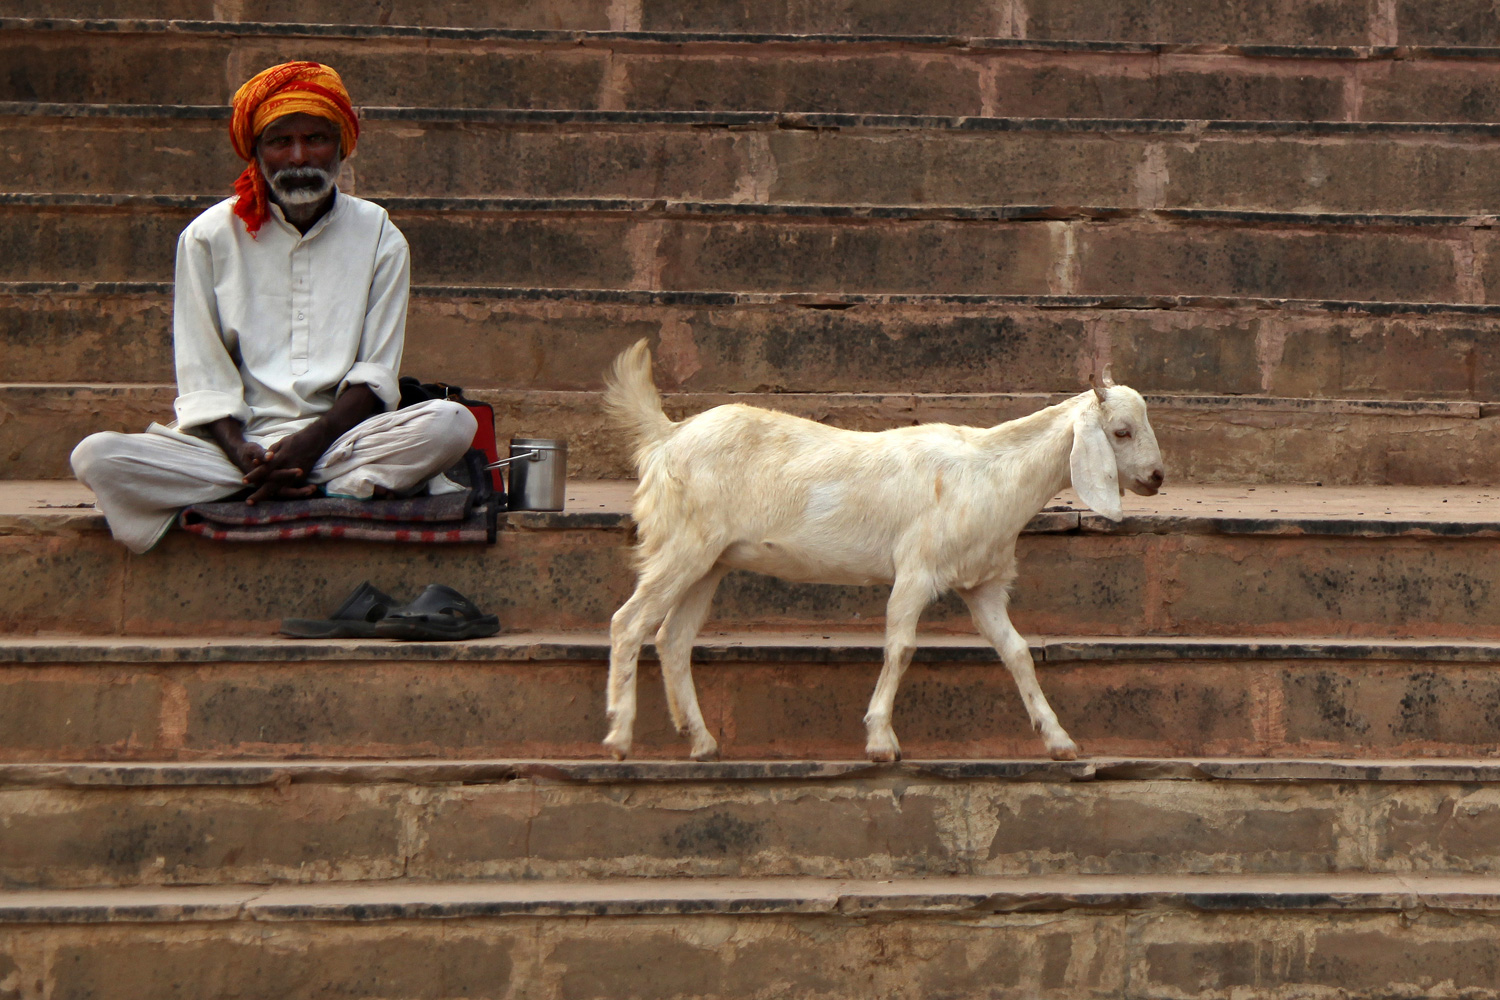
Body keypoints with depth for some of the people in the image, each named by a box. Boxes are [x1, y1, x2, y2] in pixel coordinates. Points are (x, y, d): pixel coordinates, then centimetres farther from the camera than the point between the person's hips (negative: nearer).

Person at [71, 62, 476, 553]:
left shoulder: (379, 238, 10)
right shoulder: (209, 236, 9)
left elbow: (376, 374, 4)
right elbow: (203, 380, 3)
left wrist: (310, 442, -15)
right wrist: (240, 451, -17)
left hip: (340, 435, 0)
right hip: (239, 439, 0)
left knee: (451, 422, -30)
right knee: (96, 456, -28)